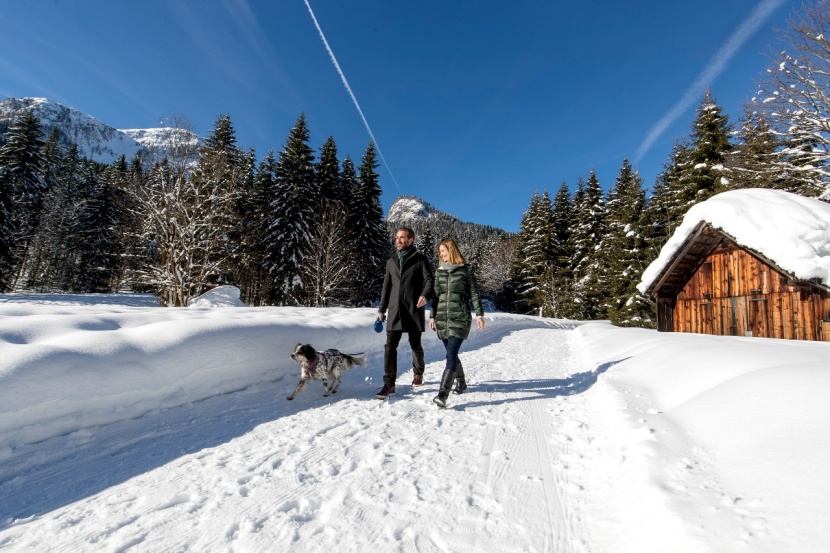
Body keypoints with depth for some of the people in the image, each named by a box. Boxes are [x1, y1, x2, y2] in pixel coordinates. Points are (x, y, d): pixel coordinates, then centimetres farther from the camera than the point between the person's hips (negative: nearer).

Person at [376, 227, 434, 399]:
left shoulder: (420, 259, 1)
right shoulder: (391, 261, 15)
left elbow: (429, 280, -7)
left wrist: (425, 295, -28)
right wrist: (381, 309, 16)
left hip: (414, 310, -3)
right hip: (395, 311, 4)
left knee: (415, 345, 10)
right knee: (390, 347, -3)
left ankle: (418, 373, 34)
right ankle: (389, 384, 2)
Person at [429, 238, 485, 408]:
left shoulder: (466, 270, 1)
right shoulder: (440, 271, 13)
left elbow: (474, 293, 1)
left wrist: (479, 314, -5)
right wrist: (432, 316, 13)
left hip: (460, 318, -5)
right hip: (442, 318, 5)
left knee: (451, 354, -14)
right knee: (451, 354, 11)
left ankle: (442, 394, -18)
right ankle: (461, 381, 34)